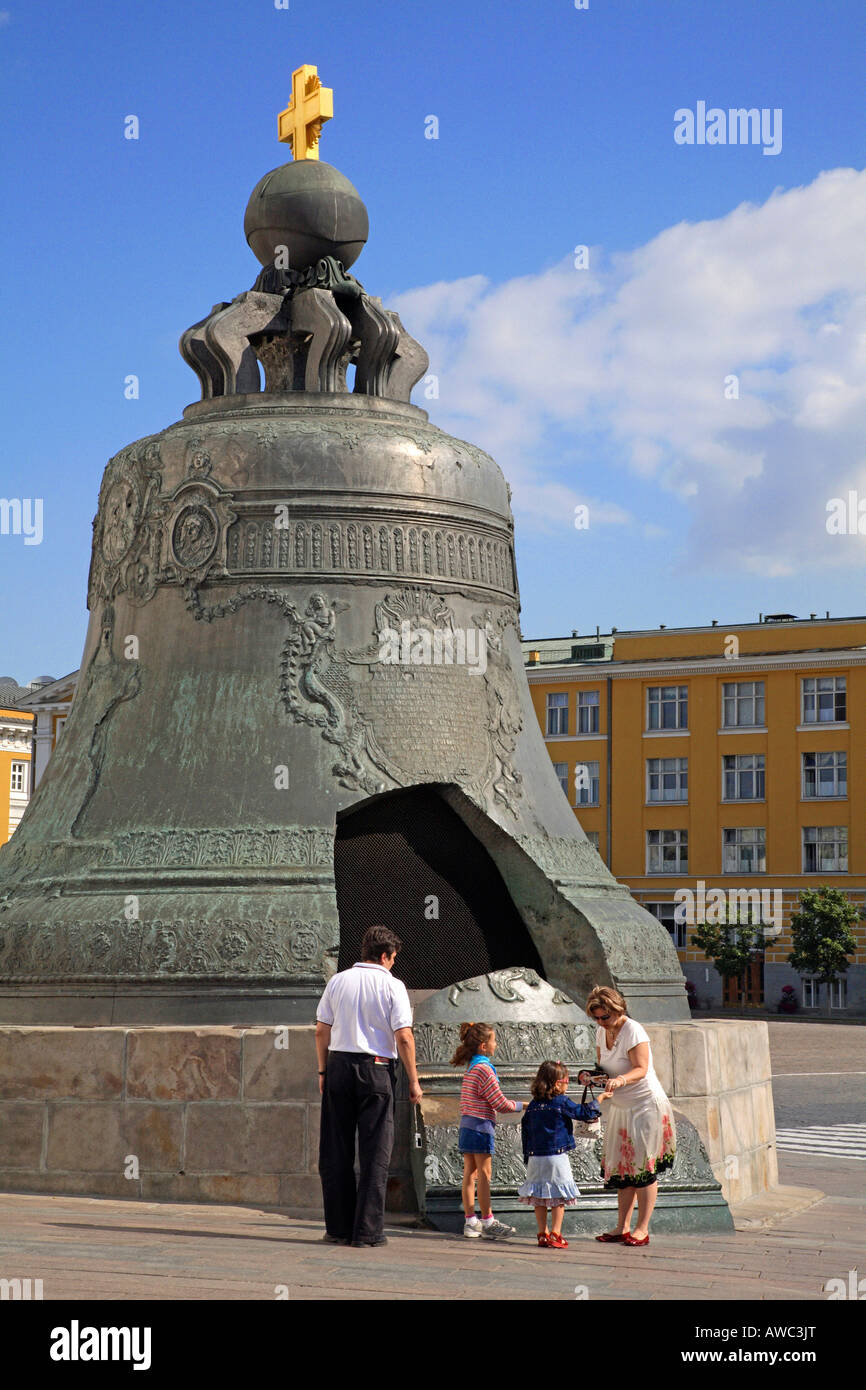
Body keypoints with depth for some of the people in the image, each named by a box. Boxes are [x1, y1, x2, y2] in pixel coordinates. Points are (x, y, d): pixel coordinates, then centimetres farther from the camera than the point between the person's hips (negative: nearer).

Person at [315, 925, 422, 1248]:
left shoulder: (337, 981, 7)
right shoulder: (392, 985, -3)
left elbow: (322, 1031, 7)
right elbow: (403, 1037, -8)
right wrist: (413, 1081, -1)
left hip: (339, 1064, 3)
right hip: (376, 1068, -3)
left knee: (335, 1152, 9)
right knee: (374, 1154, 2)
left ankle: (339, 1227, 11)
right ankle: (367, 1231, 1)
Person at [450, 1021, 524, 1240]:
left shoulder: (471, 1068, 14)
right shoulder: (484, 1069, -14)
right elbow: (500, 1103, -13)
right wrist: (521, 1105, 1)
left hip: (466, 1126, 9)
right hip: (481, 1126, -9)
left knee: (470, 1173, 8)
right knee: (484, 1174, -5)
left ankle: (470, 1221, 10)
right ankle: (488, 1222, -2)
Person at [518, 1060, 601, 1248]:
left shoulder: (533, 1105, 9)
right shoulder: (562, 1103, -8)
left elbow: (525, 1131, 13)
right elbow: (584, 1113, -2)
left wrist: (527, 1157, 20)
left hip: (535, 1157, 5)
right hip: (557, 1157, -5)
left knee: (539, 1199, 10)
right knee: (558, 1198, 1)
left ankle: (543, 1234, 13)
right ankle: (555, 1235, -1)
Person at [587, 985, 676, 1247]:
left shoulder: (633, 1031, -17)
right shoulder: (602, 1032, 7)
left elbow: (641, 1069, -22)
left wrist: (620, 1080, -40)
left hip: (646, 1105, -8)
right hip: (621, 1107, 8)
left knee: (643, 1167, -7)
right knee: (620, 1167, 6)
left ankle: (642, 1229, -3)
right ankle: (623, 1227, 11)